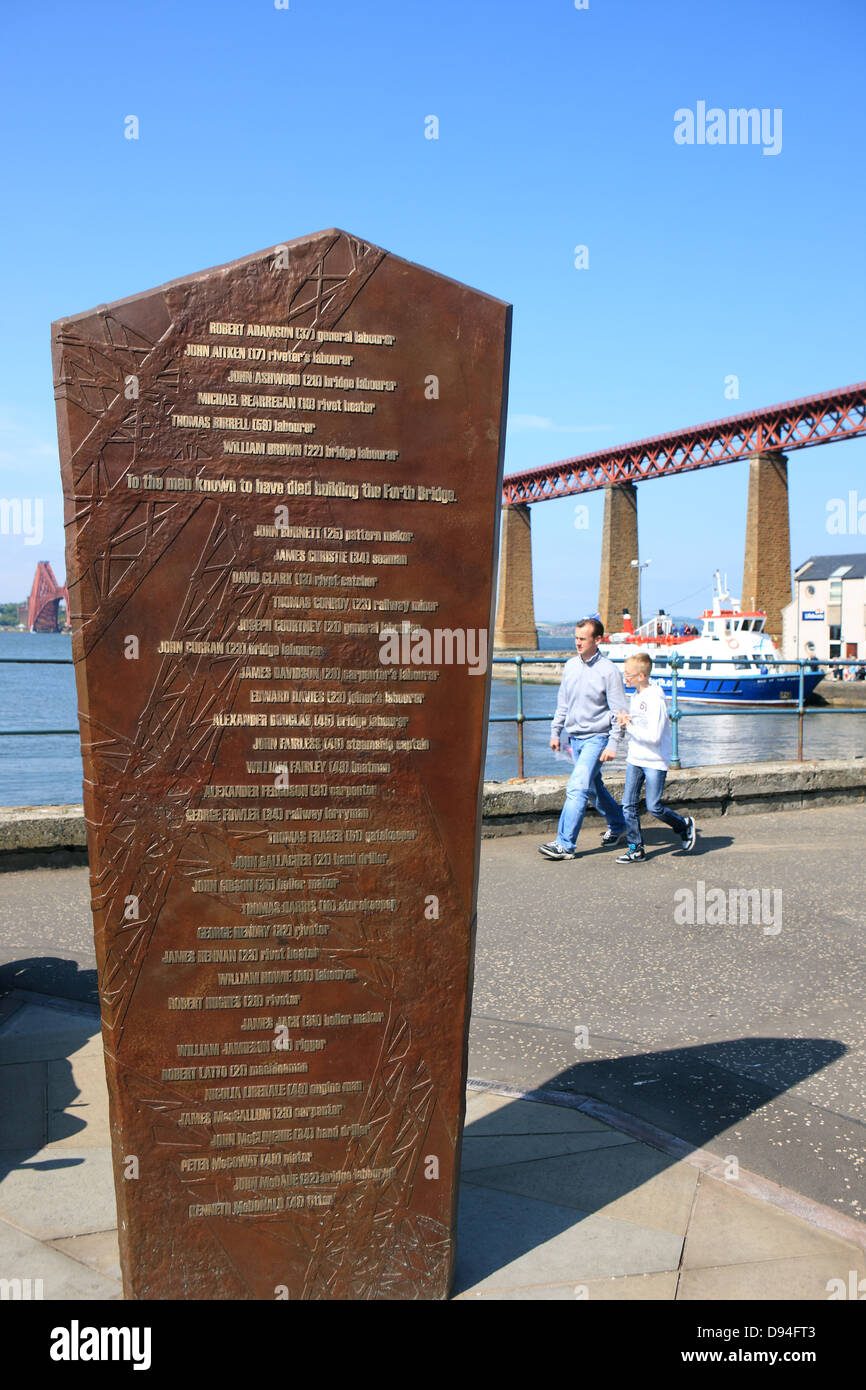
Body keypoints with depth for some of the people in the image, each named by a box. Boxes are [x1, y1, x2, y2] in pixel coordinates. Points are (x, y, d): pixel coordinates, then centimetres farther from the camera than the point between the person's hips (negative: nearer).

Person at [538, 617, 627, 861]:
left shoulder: (608, 671, -12)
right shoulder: (570, 666, 6)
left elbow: (618, 712, -11)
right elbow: (563, 703, 17)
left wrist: (613, 745, -15)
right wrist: (556, 731, 16)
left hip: (596, 737, -7)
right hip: (574, 737, 7)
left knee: (577, 788, -15)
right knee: (593, 787, 18)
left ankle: (565, 844, -13)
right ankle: (617, 826, 38)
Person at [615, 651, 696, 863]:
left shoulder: (655, 699, -19)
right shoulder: (636, 695, 9)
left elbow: (654, 736, -25)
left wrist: (629, 726, -16)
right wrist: (626, 719, 1)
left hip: (655, 761, -8)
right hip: (635, 759, 8)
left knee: (654, 807, -4)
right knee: (628, 805, 2)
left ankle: (685, 825, 23)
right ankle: (636, 849, 9)